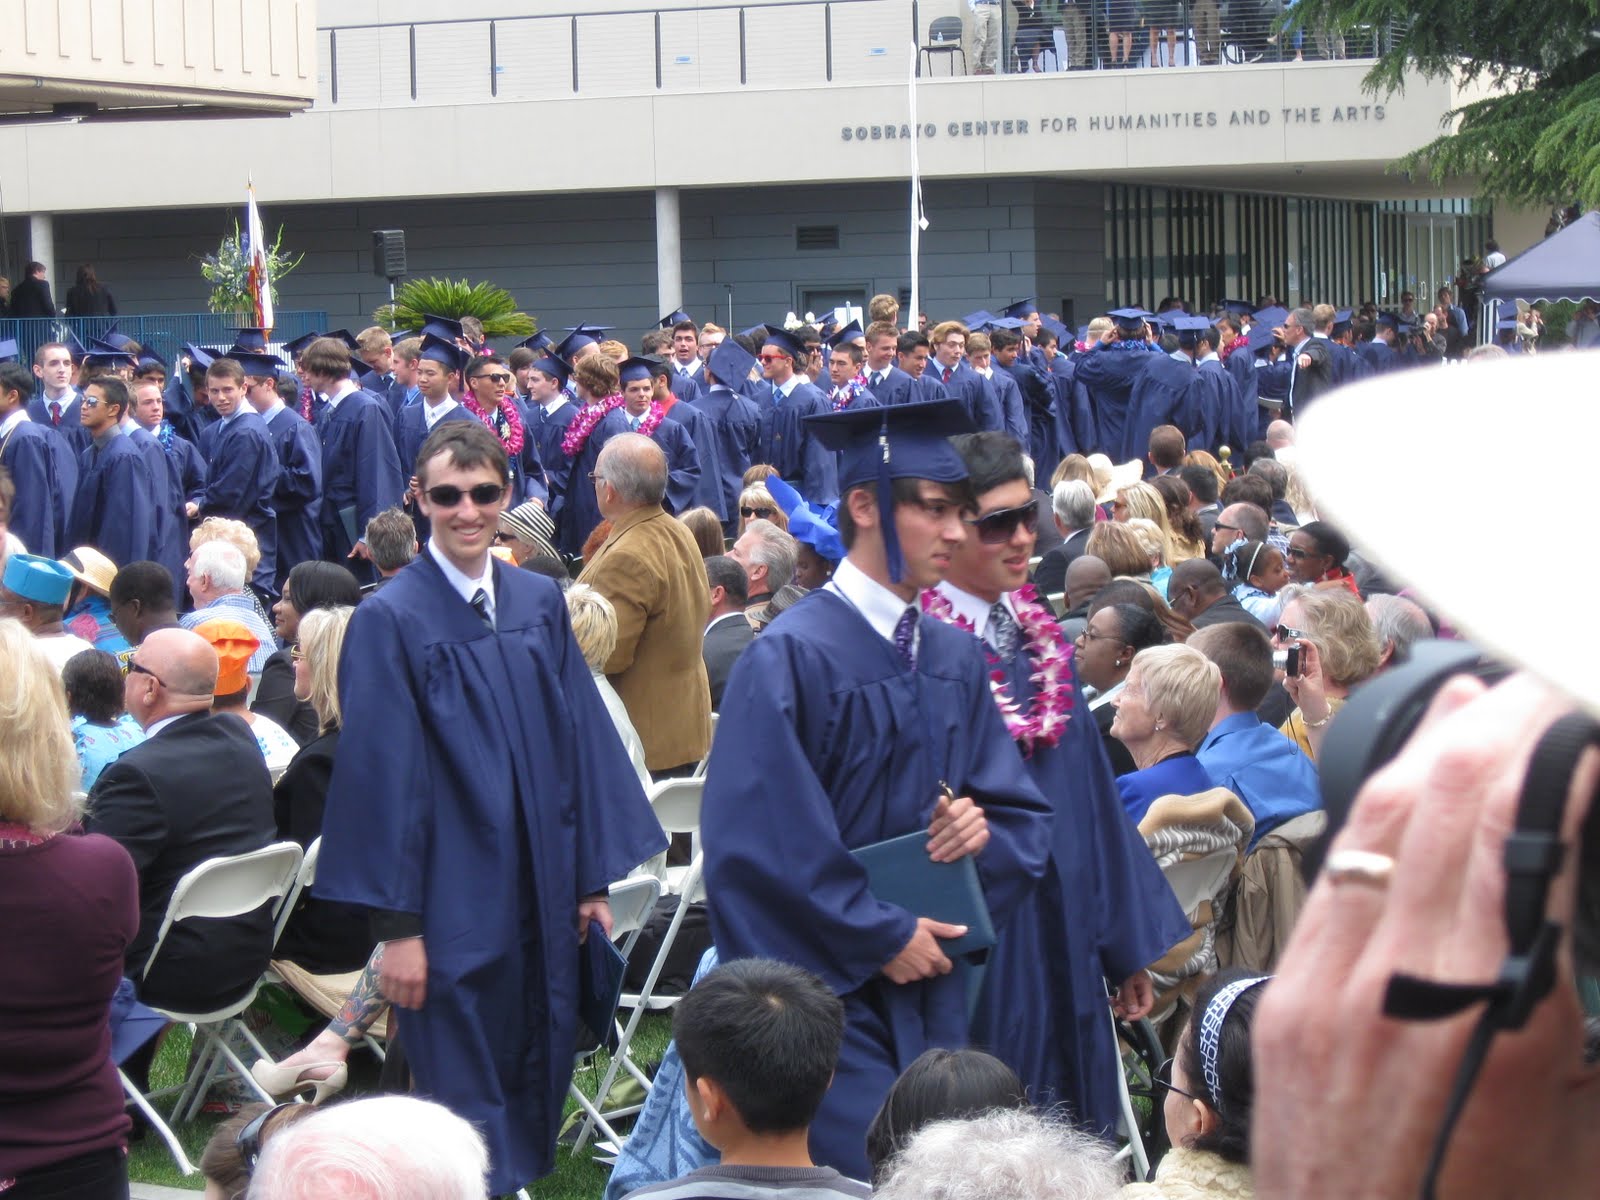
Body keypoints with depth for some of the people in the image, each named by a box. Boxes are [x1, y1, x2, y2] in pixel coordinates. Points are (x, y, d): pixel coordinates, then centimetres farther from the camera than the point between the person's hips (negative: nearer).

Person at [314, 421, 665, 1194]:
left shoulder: (540, 603, 7)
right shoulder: (390, 620, -9)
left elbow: (579, 738, 9)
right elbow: (379, 772, -11)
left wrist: (593, 876, 6)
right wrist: (396, 924, -14)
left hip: (538, 894, 5)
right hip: (452, 903, -5)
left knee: (536, 1090, 13)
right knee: (469, 1119, 1)